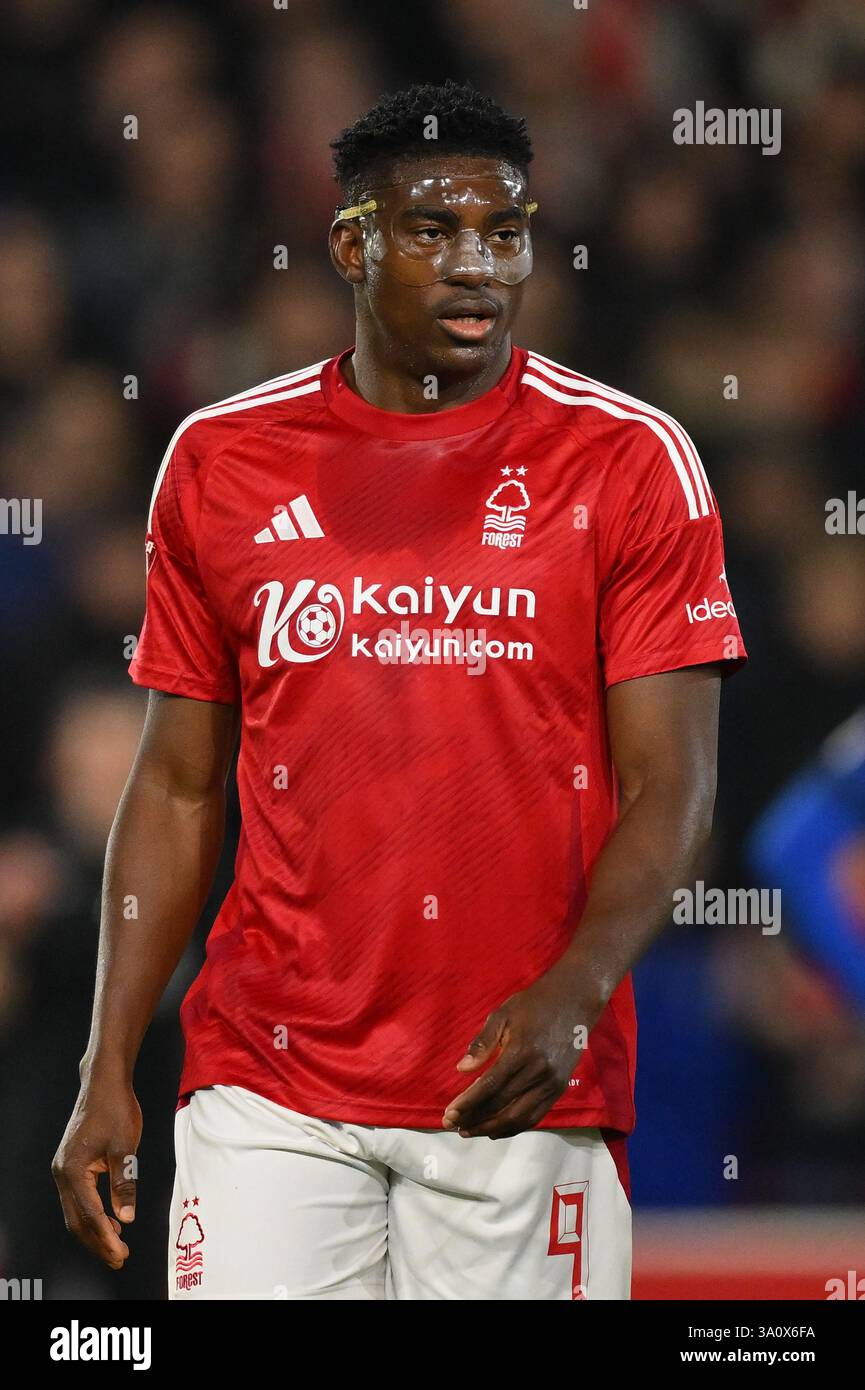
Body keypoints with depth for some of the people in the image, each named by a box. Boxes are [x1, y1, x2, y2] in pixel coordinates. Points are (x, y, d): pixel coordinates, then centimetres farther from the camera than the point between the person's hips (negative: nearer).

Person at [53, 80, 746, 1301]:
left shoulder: (628, 461, 1)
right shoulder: (223, 459, 8)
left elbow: (669, 788, -3)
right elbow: (178, 789, 12)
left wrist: (571, 996, -20)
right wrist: (108, 1073, 5)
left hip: (523, 1088, -1)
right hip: (269, 1084, 1)